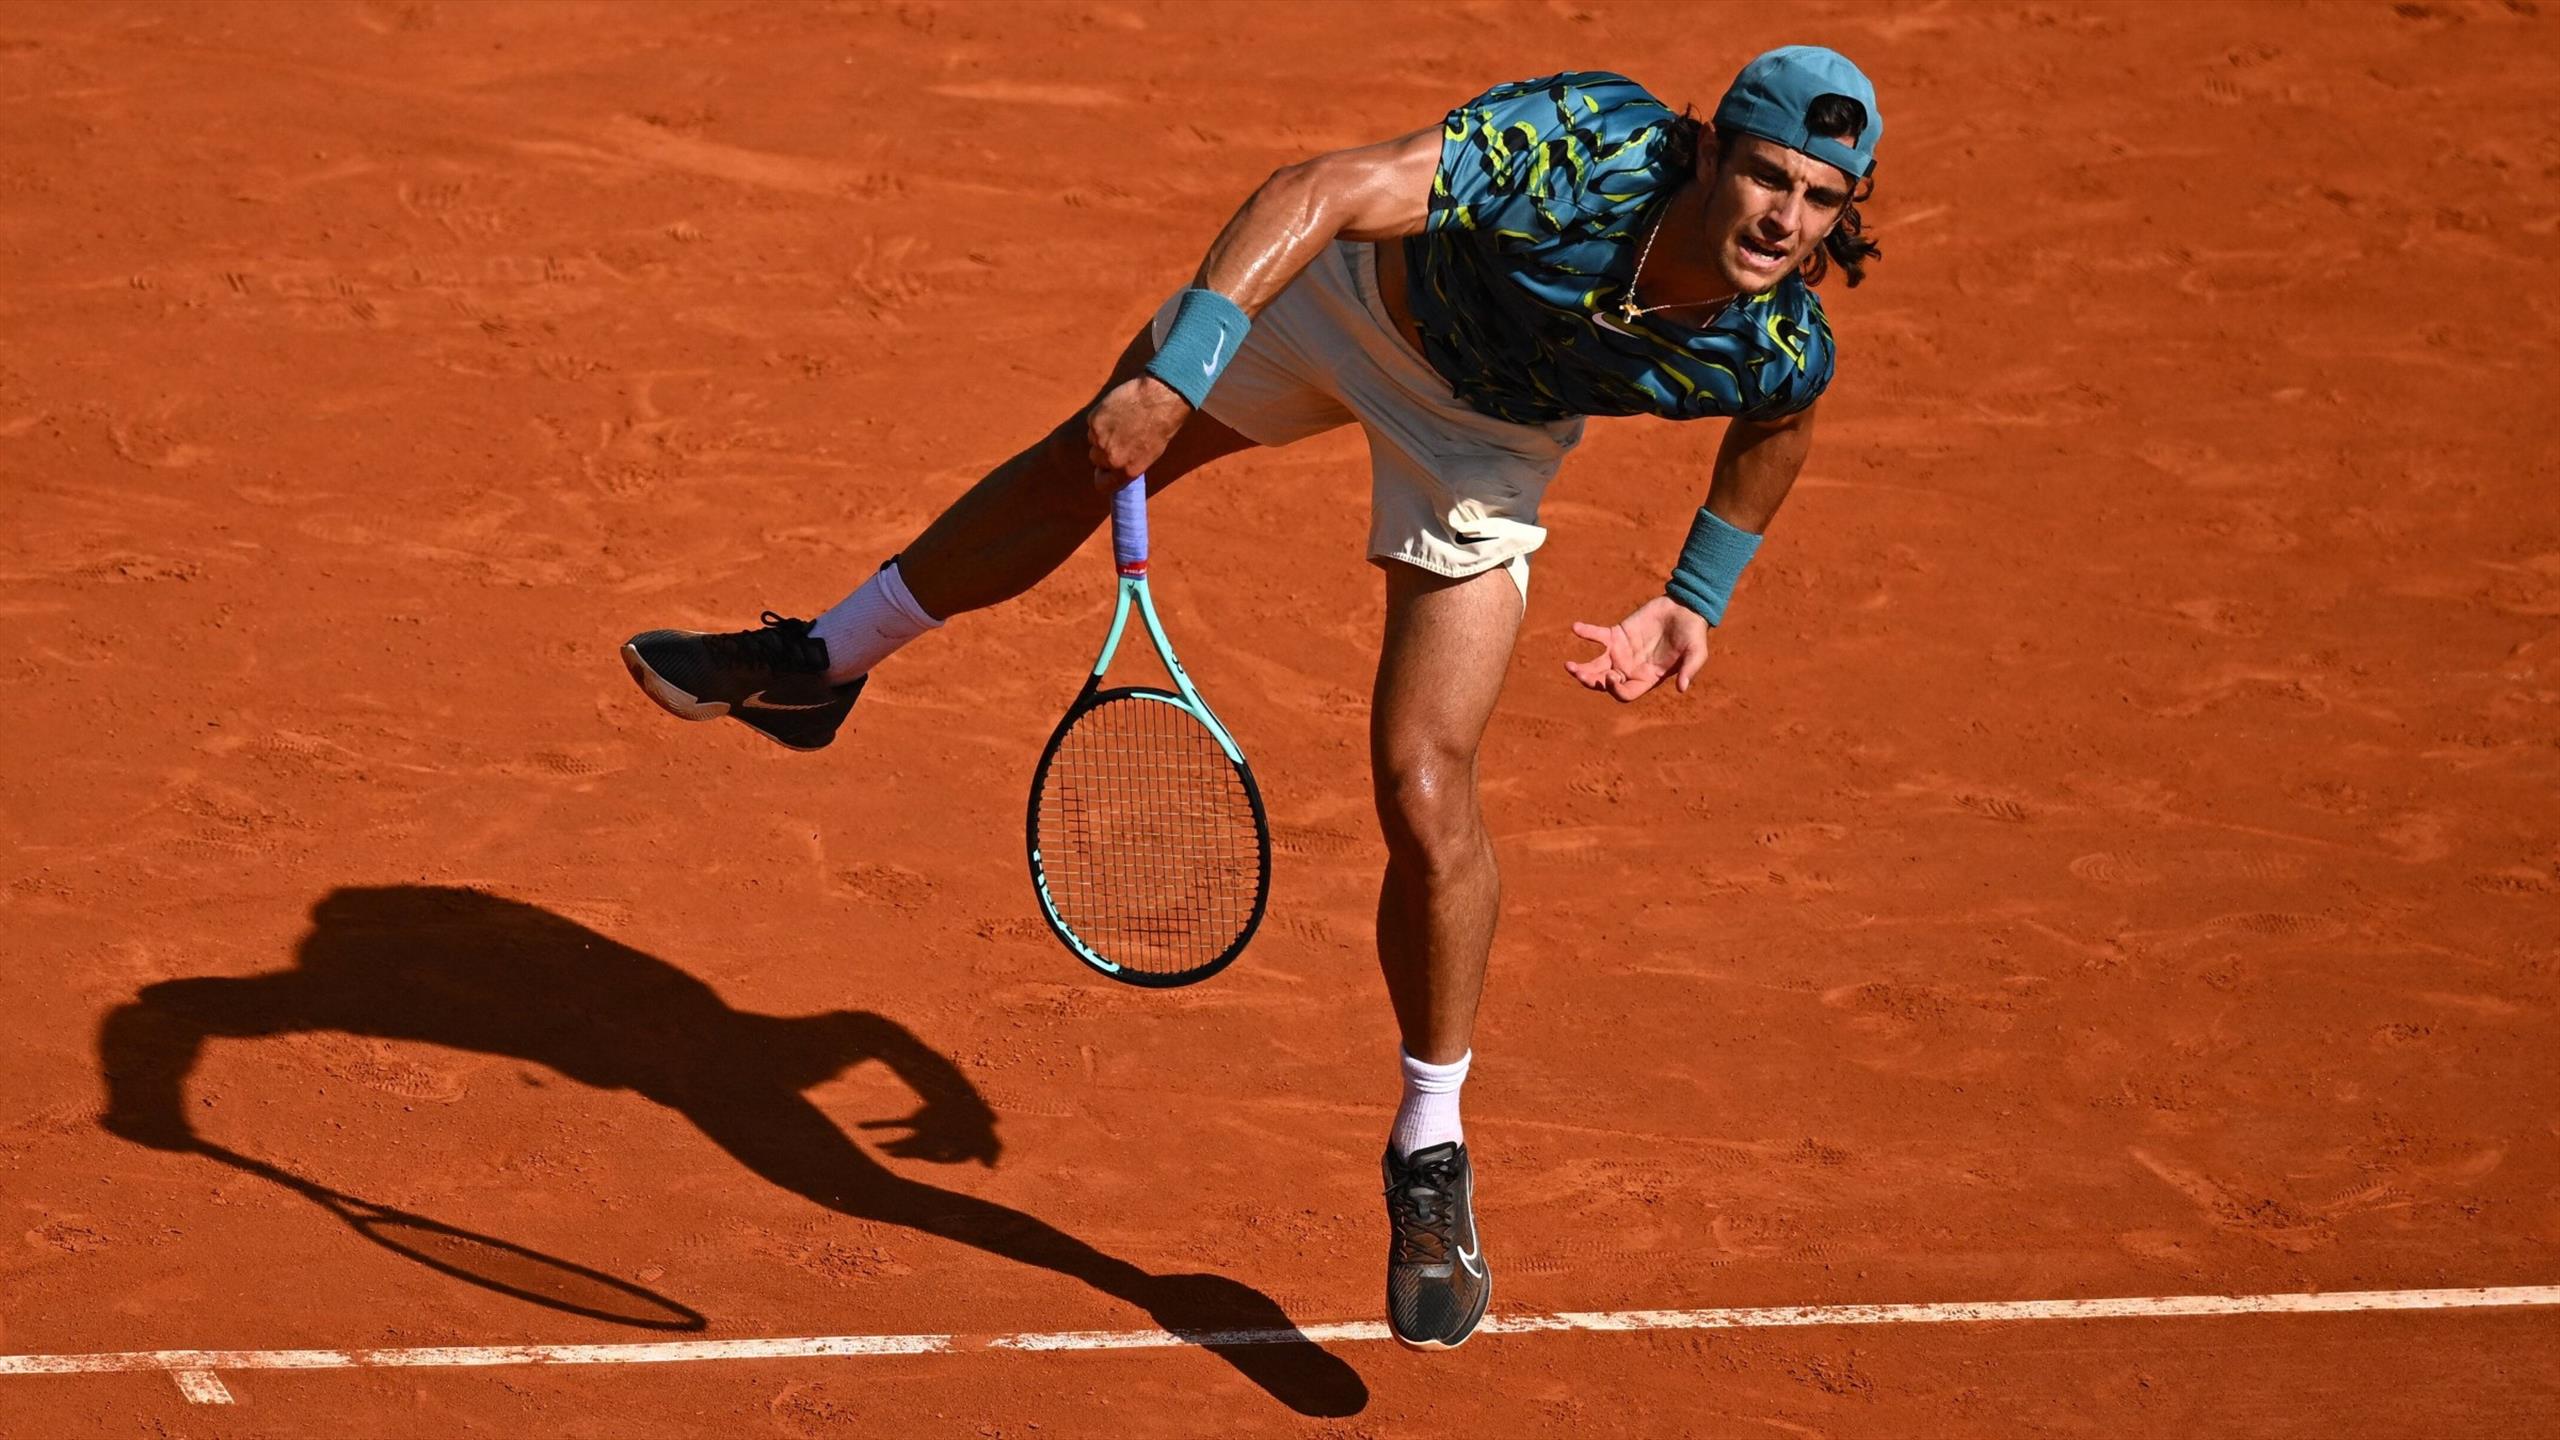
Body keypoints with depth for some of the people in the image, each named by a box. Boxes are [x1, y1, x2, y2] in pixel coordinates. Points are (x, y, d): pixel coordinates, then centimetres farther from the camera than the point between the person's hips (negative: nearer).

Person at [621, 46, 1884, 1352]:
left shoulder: (1776, 350, -31)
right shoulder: (1580, 155, -42)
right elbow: (1320, 194, -45)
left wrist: (1698, 600, -3)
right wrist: (1172, 378, -53)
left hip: (1481, 433, 0)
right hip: (1355, 290, 0)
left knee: (1425, 795, -10)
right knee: (1085, 464, 20)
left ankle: (1429, 1159, 11)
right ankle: (819, 668, 49)